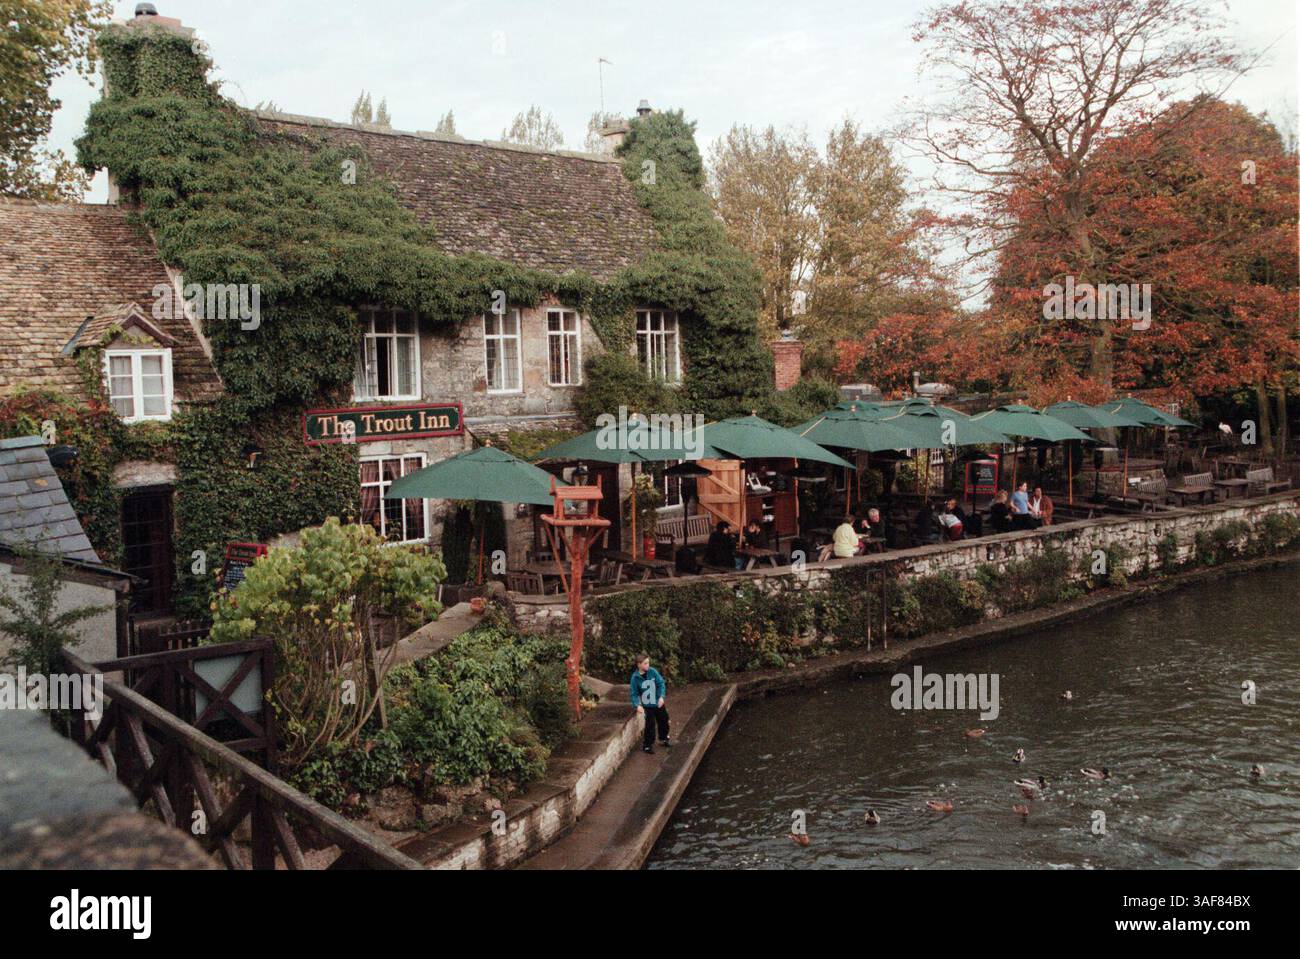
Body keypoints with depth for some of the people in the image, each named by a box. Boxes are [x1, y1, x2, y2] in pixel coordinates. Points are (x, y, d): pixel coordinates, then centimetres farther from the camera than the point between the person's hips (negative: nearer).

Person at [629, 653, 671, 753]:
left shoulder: (653, 671, -12)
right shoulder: (635, 677, -17)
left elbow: (661, 683, -7)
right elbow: (634, 693, -10)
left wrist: (661, 696, -19)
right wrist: (637, 705, -25)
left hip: (658, 703, 4)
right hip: (647, 706, -4)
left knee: (663, 721, 18)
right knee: (650, 725, -6)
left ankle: (664, 739, 41)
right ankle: (647, 745, 12)